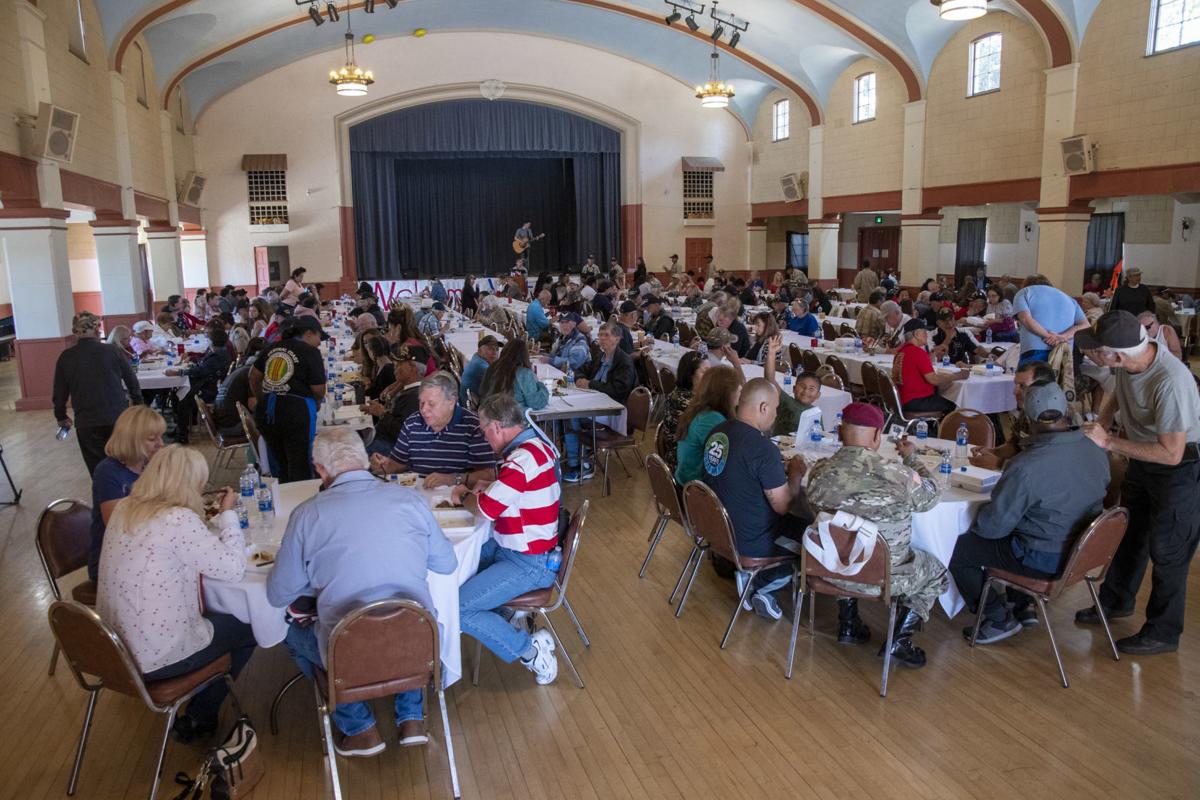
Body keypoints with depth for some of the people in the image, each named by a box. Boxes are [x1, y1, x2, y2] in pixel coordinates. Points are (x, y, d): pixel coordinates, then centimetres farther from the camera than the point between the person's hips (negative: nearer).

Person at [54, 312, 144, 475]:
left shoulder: (66, 357, 0)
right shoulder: (112, 351, -3)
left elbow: (59, 393, 7)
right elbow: (133, 383, 3)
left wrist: (62, 417, 23)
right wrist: (137, 406, 19)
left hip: (86, 423, 0)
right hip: (118, 417, 0)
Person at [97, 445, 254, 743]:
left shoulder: (123, 509, 0)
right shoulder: (179, 520, -25)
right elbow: (233, 567, -19)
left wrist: (215, 514, 12)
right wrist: (228, 513, -9)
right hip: (157, 659, -8)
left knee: (214, 616, 29)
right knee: (246, 628, 14)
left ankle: (195, 710, 35)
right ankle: (198, 718, 24)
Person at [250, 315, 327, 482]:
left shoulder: (272, 348, 12)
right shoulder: (311, 352, -5)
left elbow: (254, 378, 18)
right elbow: (319, 391, -7)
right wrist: (315, 404, 14)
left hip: (265, 412, 6)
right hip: (296, 412, -6)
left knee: (280, 467, 19)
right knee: (300, 470, 3)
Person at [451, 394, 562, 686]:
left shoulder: (522, 460, -27)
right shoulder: (534, 446, 4)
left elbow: (486, 508, -23)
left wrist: (464, 495, -2)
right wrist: (489, 487, 4)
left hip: (528, 564, -10)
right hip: (512, 548, 10)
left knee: (457, 609, -14)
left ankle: (528, 648, -1)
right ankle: (503, 623, 15)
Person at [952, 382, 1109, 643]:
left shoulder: (1026, 467, -29)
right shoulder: (1096, 451, -6)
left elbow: (995, 524, -20)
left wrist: (975, 524, 3)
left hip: (1045, 560, -8)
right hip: (1085, 550, 8)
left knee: (961, 549, 5)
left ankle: (1000, 620, 15)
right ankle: (1023, 607, 32)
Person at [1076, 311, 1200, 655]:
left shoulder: (1170, 382, -37)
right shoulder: (1126, 362, -15)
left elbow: (1172, 453, -32)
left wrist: (1109, 442, -28)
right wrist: (1102, 422, -4)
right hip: (1142, 460, 8)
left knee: (1167, 551, 4)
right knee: (1130, 535, 22)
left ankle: (1162, 633, 23)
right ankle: (1116, 601, 42)